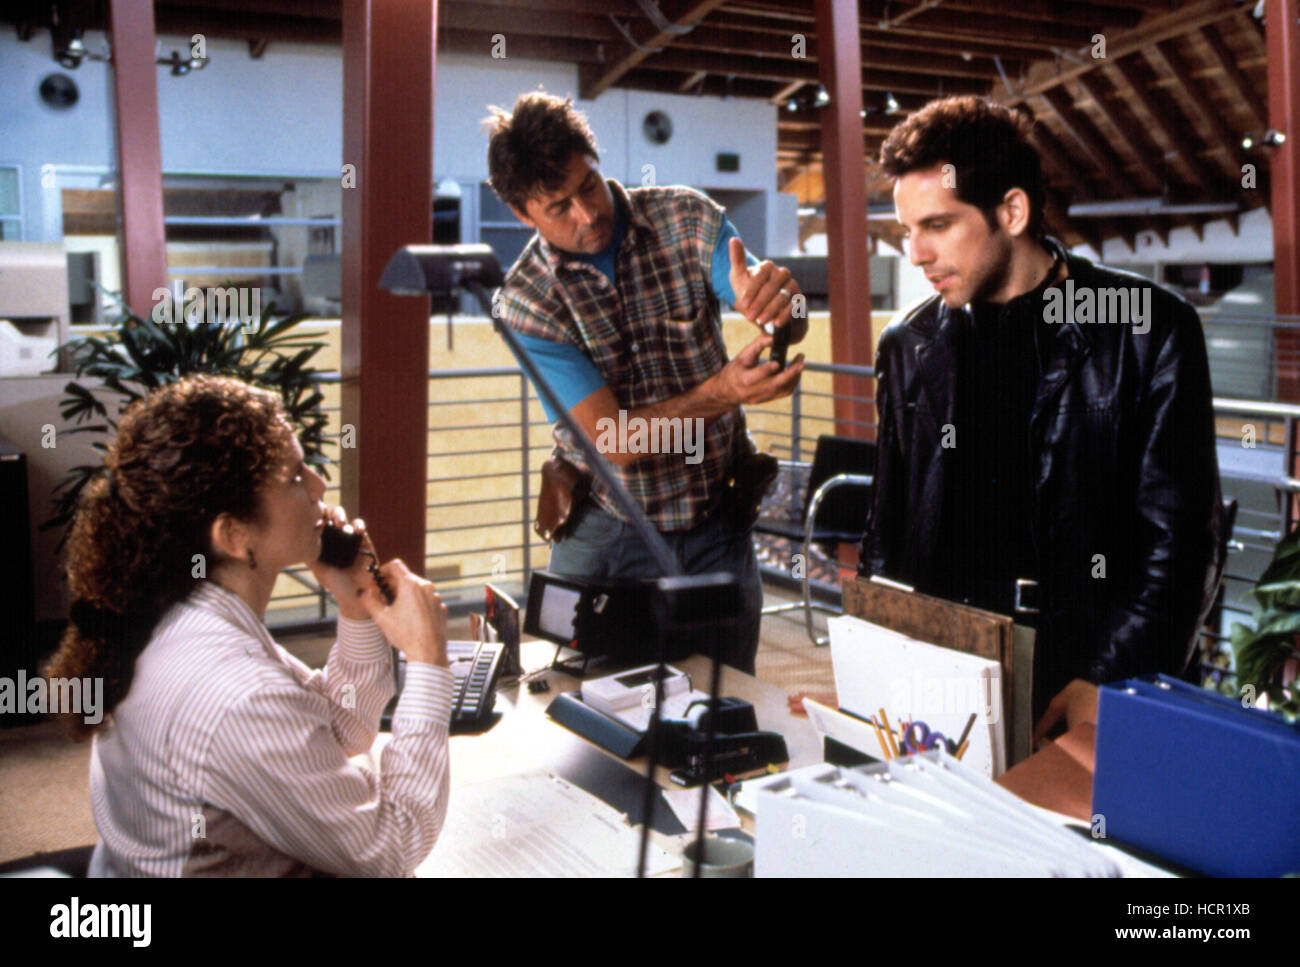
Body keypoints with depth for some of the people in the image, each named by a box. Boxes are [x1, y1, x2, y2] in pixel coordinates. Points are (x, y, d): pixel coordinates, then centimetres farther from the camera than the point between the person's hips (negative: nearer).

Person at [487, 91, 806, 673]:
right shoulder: (524, 302, -13)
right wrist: (721, 391, -35)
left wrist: (780, 300, -42)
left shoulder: (686, 219, -7)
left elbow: (791, 325, -17)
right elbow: (616, 442, -20)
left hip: (718, 521, 2)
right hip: (606, 533, -1)